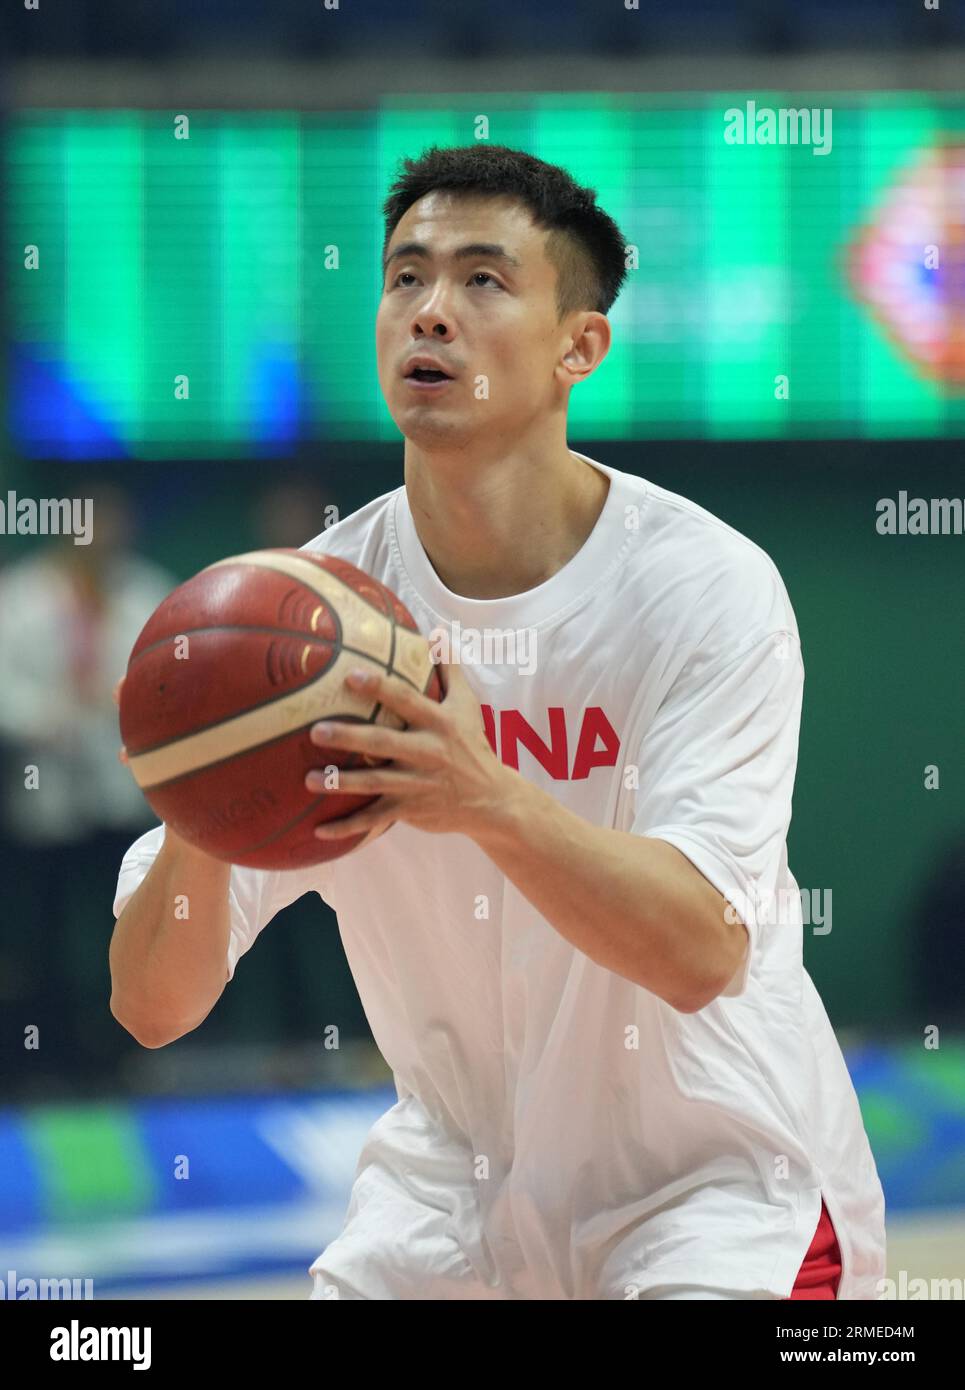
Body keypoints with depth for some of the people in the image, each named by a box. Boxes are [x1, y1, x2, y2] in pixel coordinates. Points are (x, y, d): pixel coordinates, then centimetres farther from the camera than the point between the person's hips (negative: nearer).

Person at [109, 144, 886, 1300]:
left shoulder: (706, 587, -18)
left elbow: (703, 952, -30)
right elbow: (150, 1007, -13)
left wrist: (491, 802, -47)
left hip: (721, 1170, -4)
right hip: (453, 1173, 4)